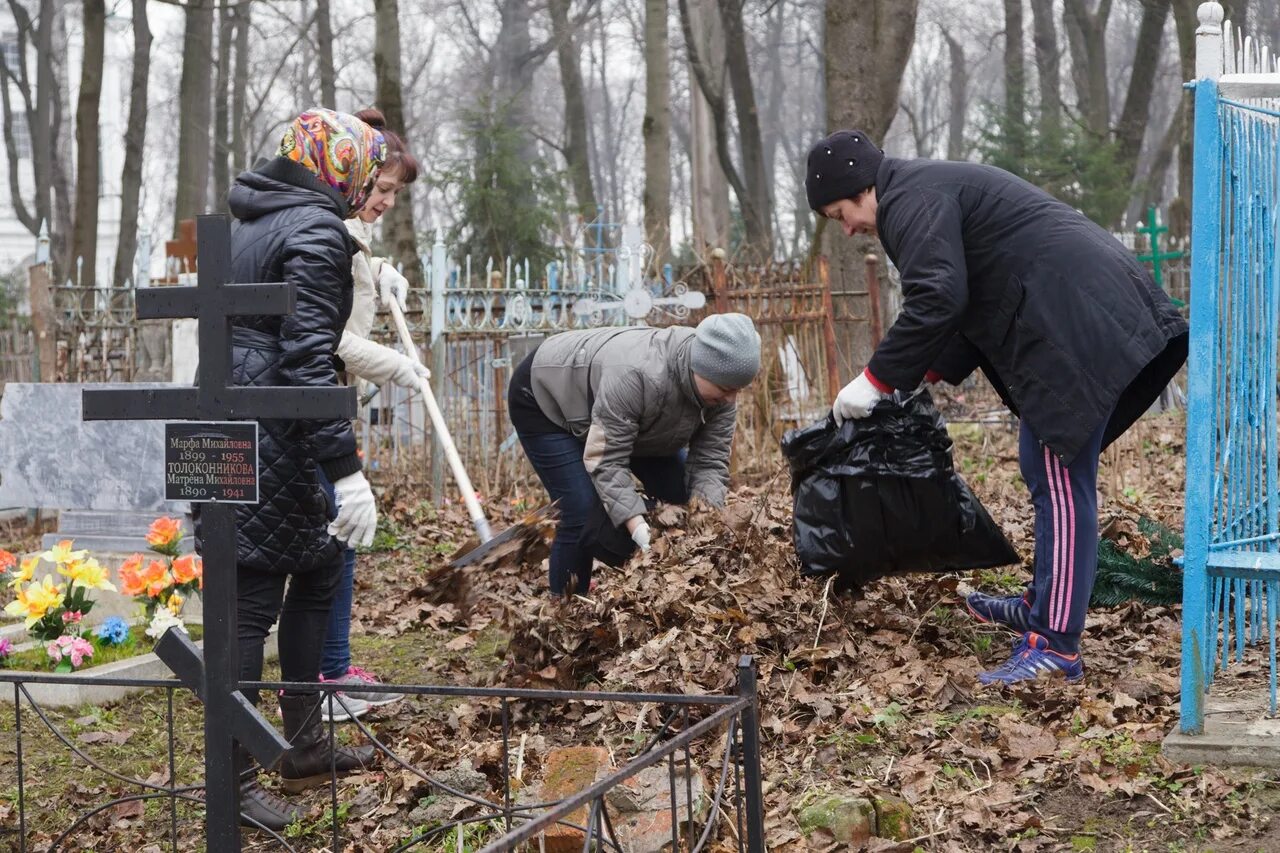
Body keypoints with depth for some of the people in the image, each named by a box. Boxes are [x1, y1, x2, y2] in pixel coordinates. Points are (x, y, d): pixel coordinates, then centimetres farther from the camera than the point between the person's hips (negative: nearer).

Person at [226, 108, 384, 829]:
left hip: (225, 427, 10)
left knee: (319, 567, 18)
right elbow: (308, 360, -21)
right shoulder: (315, 232, -13)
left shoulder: (255, 223, 17)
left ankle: (306, 749, 26)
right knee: (251, 599, -4)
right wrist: (346, 469, -23)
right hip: (266, 440, -10)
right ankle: (235, 781, 3)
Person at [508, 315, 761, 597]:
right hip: (545, 397, -7)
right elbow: (605, 461, -38)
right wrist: (638, 526, -45)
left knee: (682, 496, -1)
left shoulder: (718, 386, -21)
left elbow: (710, 462, -19)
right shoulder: (635, 375, -42)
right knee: (586, 517, -17)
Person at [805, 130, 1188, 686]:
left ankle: (1055, 645, -15)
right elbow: (972, 303, 30)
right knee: (1046, 471, 18)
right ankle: (1043, 606, 28)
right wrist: (923, 376, 23)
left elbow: (937, 302, -18)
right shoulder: (934, 188, 27)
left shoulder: (912, 200, -6)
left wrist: (877, 380, -10)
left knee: (1059, 481, -13)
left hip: (1075, 325, -11)